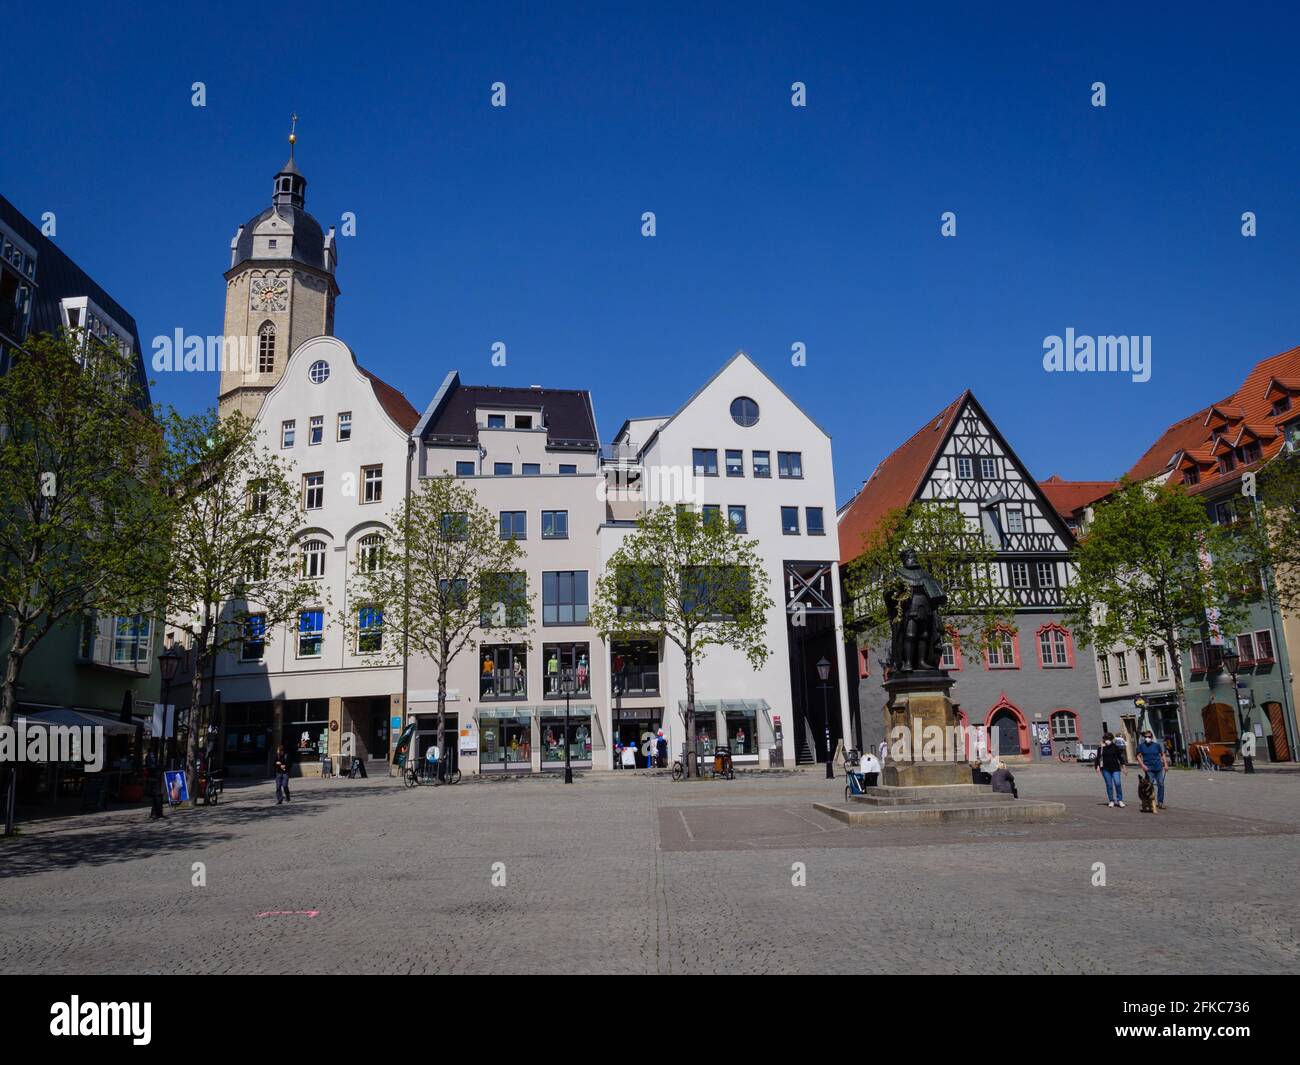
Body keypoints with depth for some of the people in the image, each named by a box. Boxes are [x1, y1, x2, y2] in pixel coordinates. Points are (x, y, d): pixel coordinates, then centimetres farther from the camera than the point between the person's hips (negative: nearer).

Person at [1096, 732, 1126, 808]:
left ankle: (1120, 800, 3)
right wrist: (1098, 766, -2)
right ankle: (1111, 801, 12)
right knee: (1109, 785, 4)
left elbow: (1120, 756, 8)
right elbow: (1098, 758, 7)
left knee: (1118, 784, -10)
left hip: (1115, 768, -1)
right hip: (1105, 769, 1)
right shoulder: (1101, 748, 3)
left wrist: (1123, 766, 6)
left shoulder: (1115, 747, 3)